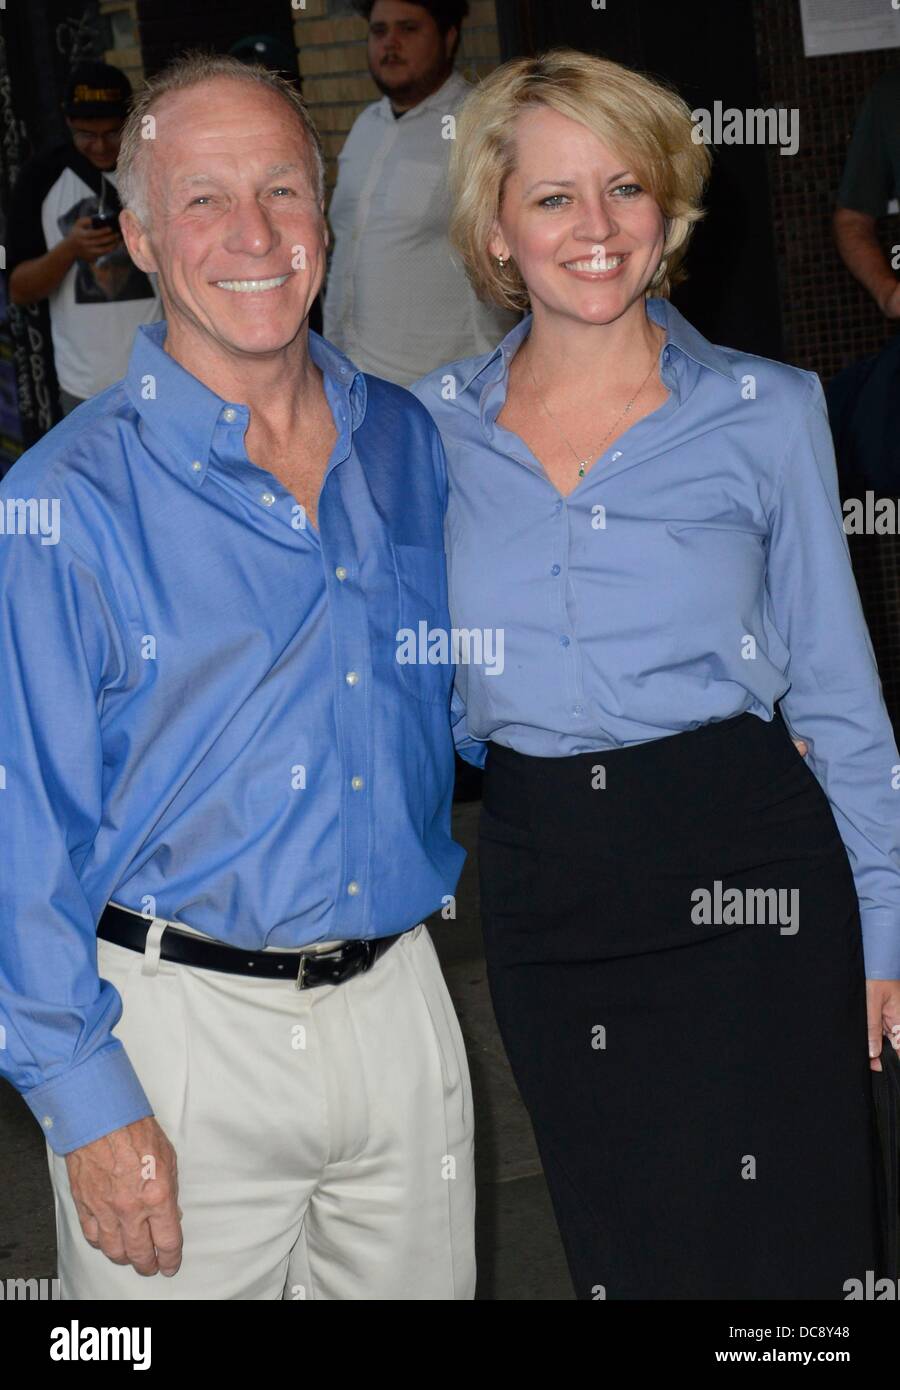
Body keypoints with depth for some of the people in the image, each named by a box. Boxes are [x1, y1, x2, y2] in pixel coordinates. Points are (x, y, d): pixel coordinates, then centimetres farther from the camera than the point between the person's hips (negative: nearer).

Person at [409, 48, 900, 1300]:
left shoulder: (765, 412, -3)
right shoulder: (433, 427, 3)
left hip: (741, 871, -2)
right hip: (540, 888, 3)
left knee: (774, 1254, 3)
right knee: (618, 1255, 16)